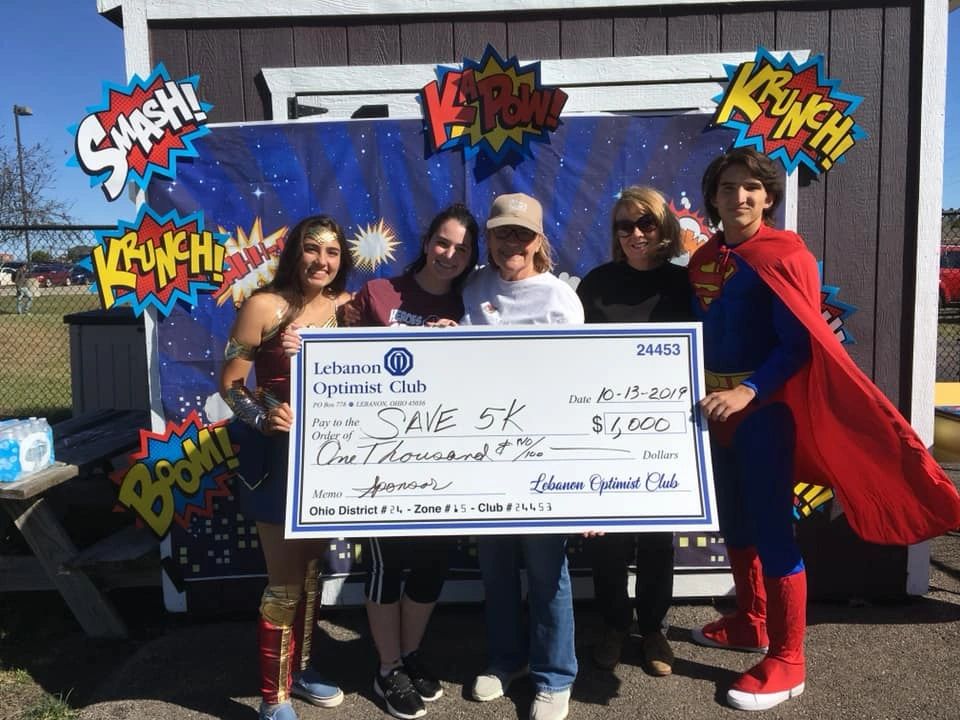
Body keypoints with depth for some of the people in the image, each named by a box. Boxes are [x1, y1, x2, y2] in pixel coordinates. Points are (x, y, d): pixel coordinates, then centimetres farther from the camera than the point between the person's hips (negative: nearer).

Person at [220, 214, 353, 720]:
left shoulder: (346, 306, 3)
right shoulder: (264, 305, -12)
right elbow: (230, 382, -11)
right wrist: (261, 416, -27)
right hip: (278, 453, -5)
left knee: (312, 566, 18)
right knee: (285, 579, 1)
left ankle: (301, 668, 37)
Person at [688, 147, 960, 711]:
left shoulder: (785, 256, -10)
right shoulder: (703, 261, 9)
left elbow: (800, 344, -15)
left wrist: (749, 391, -27)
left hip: (765, 409, -7)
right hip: (718, 409, 7)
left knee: (772, 529, -2)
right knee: (734, 522, 17)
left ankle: (786, 662, 11)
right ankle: (750, 623, 36)